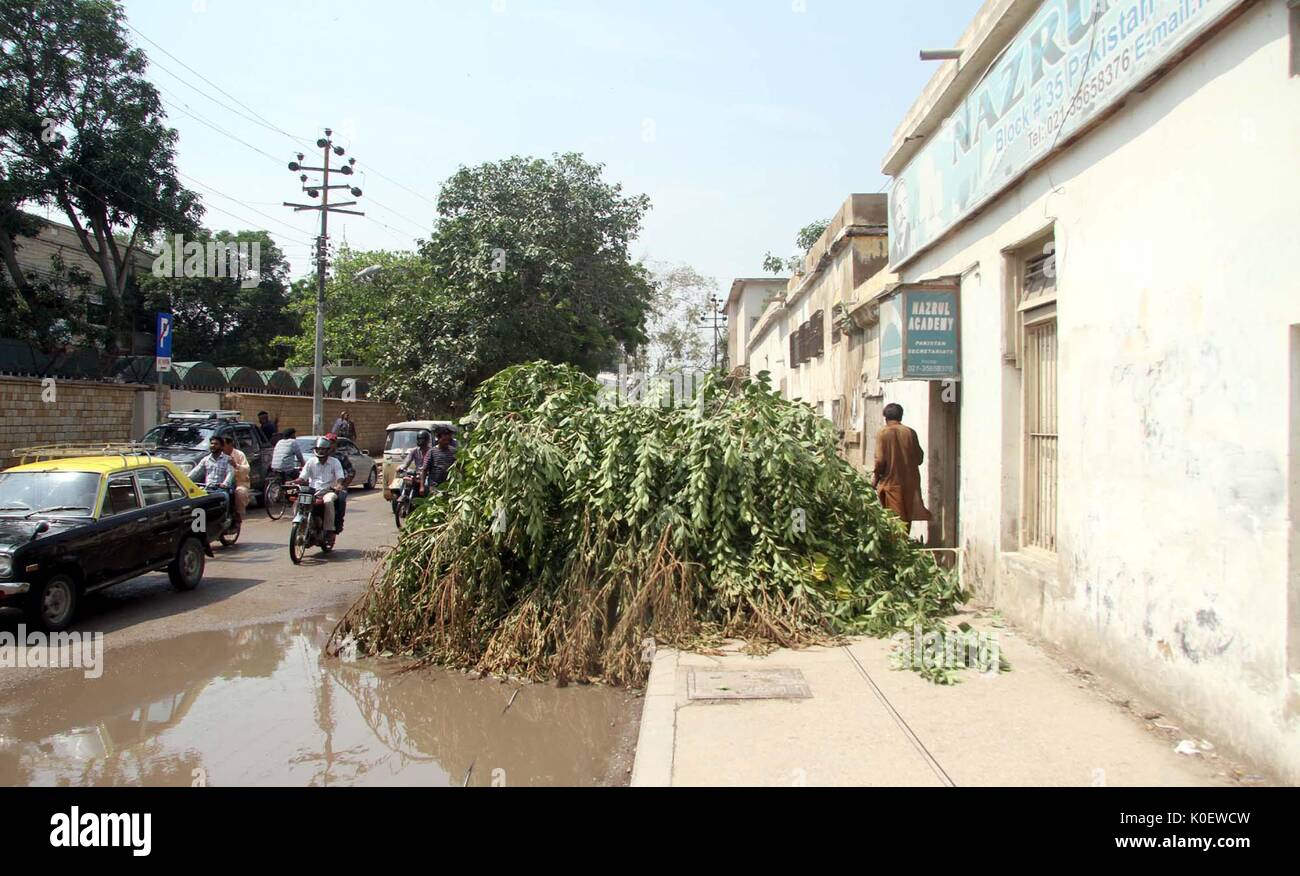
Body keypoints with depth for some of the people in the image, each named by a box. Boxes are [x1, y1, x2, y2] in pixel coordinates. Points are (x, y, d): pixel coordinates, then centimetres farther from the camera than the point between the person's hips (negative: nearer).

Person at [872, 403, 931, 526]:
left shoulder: (883, 433, -8)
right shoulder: (910, 432, 0)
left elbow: (880, 460, -13)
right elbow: (919, 458, 4)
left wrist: (876, 478, 2)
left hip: (891, 482, -3)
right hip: (910, 483, 3)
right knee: (907, 518, 14)